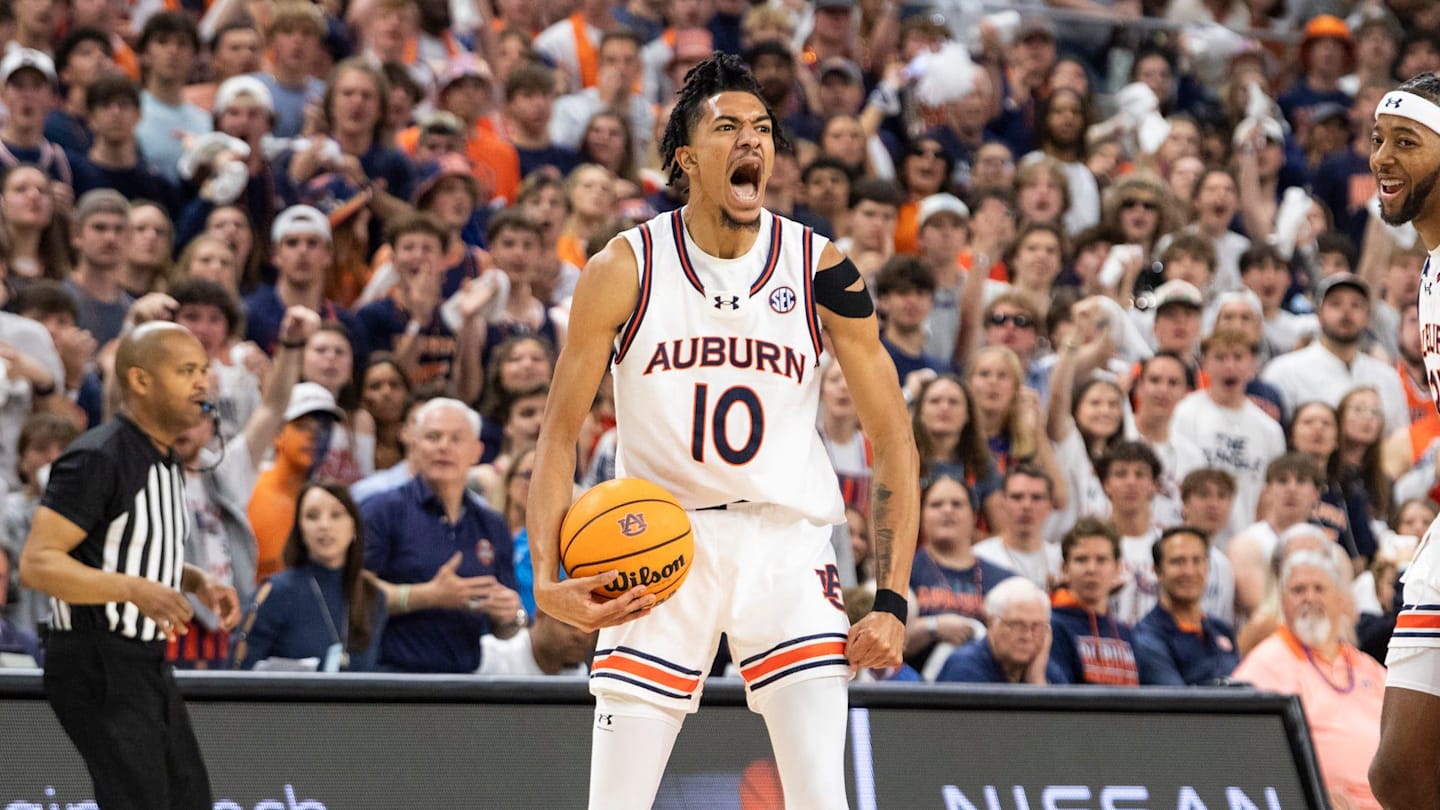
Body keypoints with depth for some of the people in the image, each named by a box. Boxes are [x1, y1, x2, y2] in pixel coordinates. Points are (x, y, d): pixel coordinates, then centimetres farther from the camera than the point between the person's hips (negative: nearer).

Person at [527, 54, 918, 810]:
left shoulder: (821, 270, -3)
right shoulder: (626, 270, -5)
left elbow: (894, 445, 3)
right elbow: (559, 436, 0)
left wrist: (892, 601, -5)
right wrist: (547, 578, -14)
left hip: (788, 543, 1)